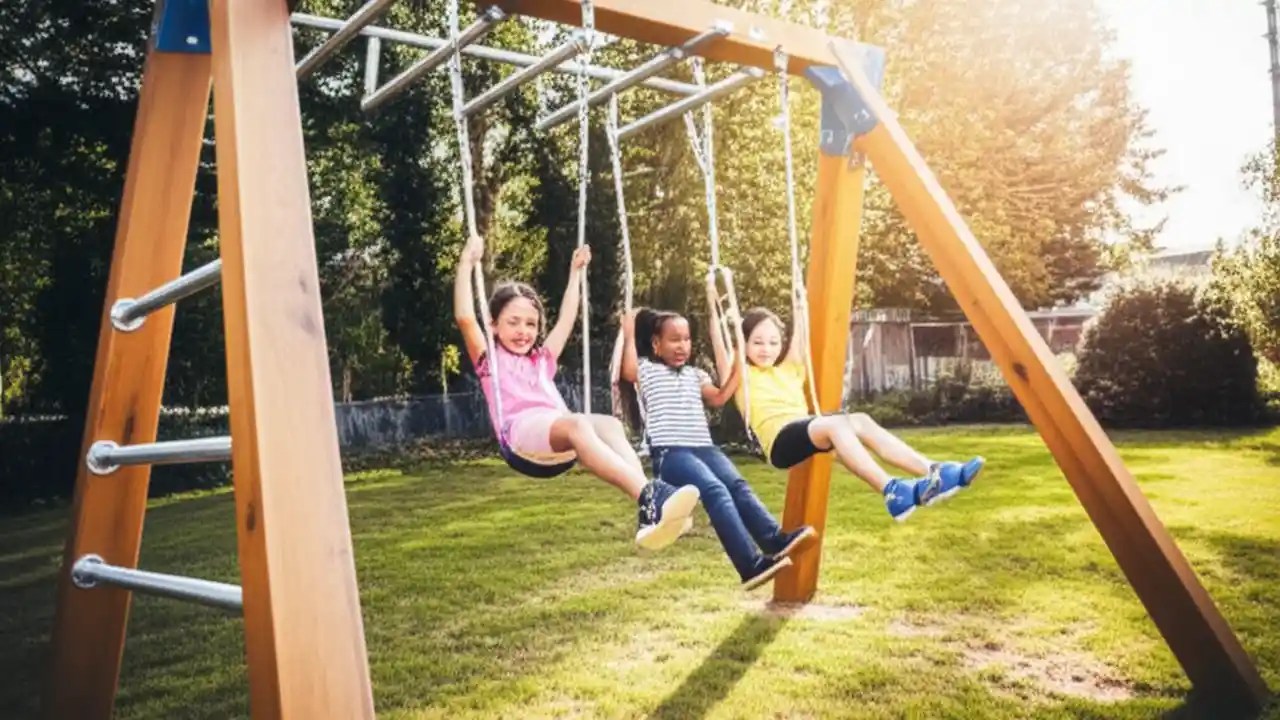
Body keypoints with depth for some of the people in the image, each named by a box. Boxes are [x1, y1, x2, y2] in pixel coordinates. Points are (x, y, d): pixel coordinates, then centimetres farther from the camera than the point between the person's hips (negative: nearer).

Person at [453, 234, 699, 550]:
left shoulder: (542, 360, 38)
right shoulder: (490, 359, 23)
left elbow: (566, 320, 41)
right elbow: (464, 317, 8)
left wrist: (575, 273, 43)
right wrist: (467, 263, 7)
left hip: (560, 445, 5)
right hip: (521, 435, -5)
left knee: (609, 423, -30)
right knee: (576, 424, -38)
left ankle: (648, 513, -50)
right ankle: (648, 496, -57)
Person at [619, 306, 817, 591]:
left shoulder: (695, 374, 29)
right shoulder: (646, 370, 12)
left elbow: (718, 398, 19)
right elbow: (627, 370, -9)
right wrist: (629, 335, -3)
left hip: (704, 447, 6)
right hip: (670, 452, -6)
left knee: (737, 485, -22)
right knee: (716, 491, -29)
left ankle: (776, 540, -39)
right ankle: (751, 565, -41)